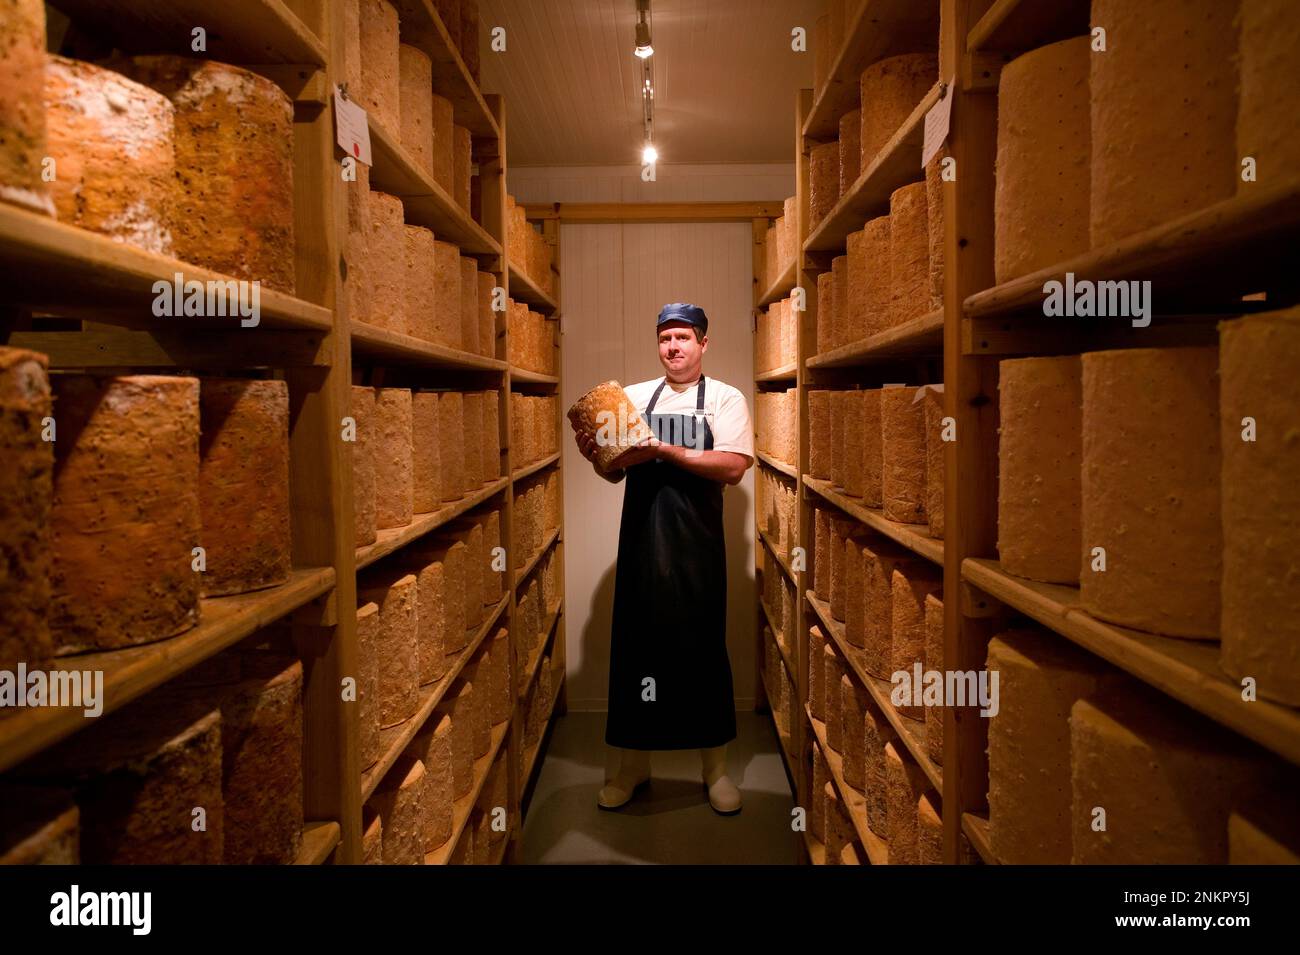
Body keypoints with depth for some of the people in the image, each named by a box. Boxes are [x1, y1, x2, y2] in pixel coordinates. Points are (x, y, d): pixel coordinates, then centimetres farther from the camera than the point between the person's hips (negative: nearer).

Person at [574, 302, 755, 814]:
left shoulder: (725, 398, 3)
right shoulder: (634, 396, 12)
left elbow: (733, 467, -12)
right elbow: (615, 472, 13)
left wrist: (663, 450, -17)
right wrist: (594, 454, -8)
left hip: (697, 543, -2)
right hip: (640, 541, 3)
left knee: (704, 648, 5)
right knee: (634, 646, 7)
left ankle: (715, 767, 23)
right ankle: (633, 764, 25)